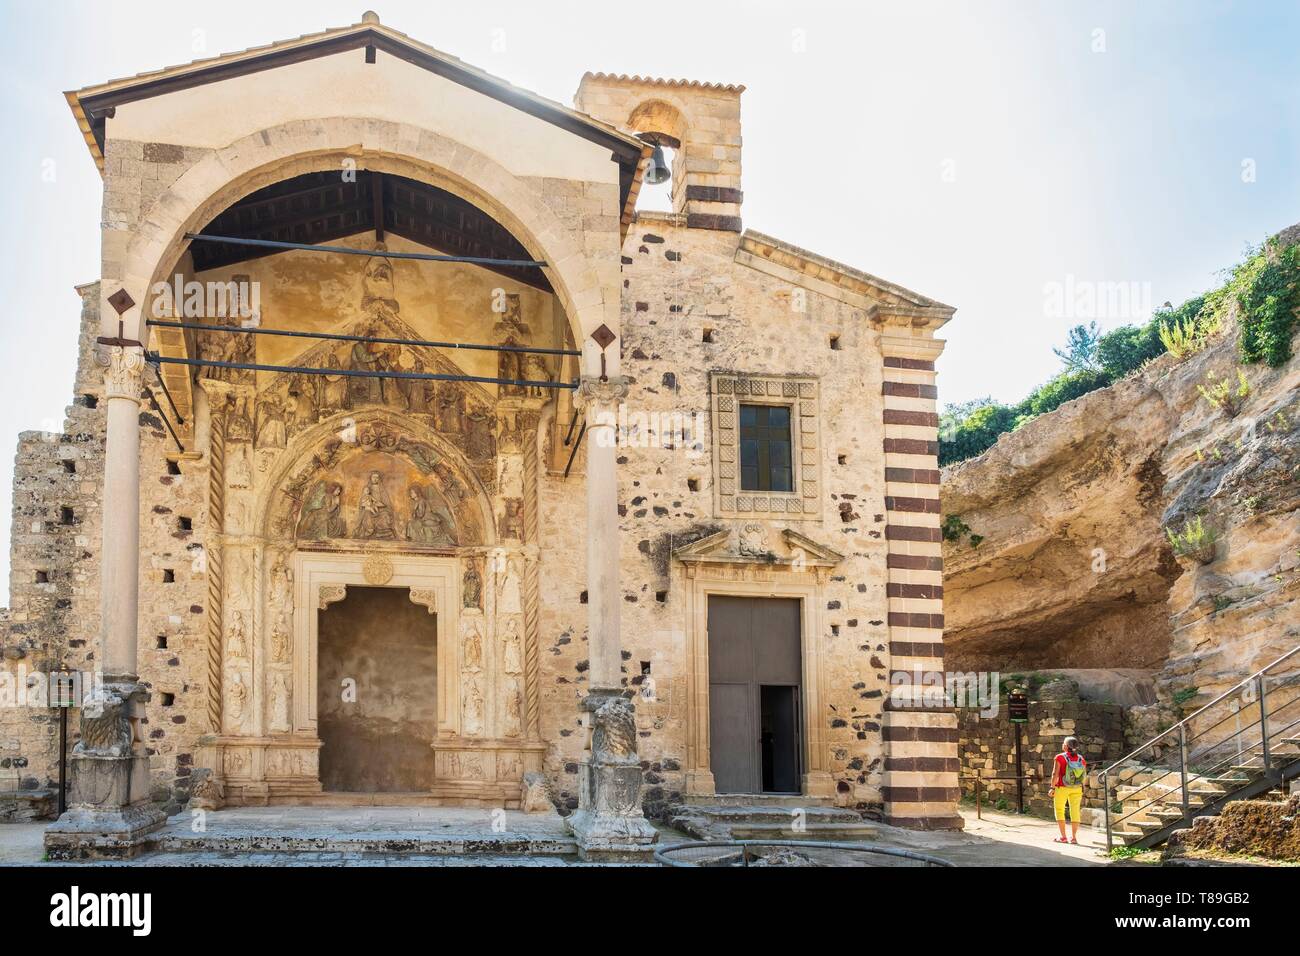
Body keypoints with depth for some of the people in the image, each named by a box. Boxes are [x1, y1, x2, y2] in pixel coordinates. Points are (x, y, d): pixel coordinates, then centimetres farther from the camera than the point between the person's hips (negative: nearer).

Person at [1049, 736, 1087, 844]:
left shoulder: (1060, 757, -13)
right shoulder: (1081, 759, -1)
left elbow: (1055, 774, -16)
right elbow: (1084, 776, 1)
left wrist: (1052, 788, -10)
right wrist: (1082, 790, 10)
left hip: (1062, 788, -3)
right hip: (1077, 789, 3)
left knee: (1059, 811, 9)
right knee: (1075, 811, 10)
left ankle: (1063, 837, 5)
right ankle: (1074, 837, 9)